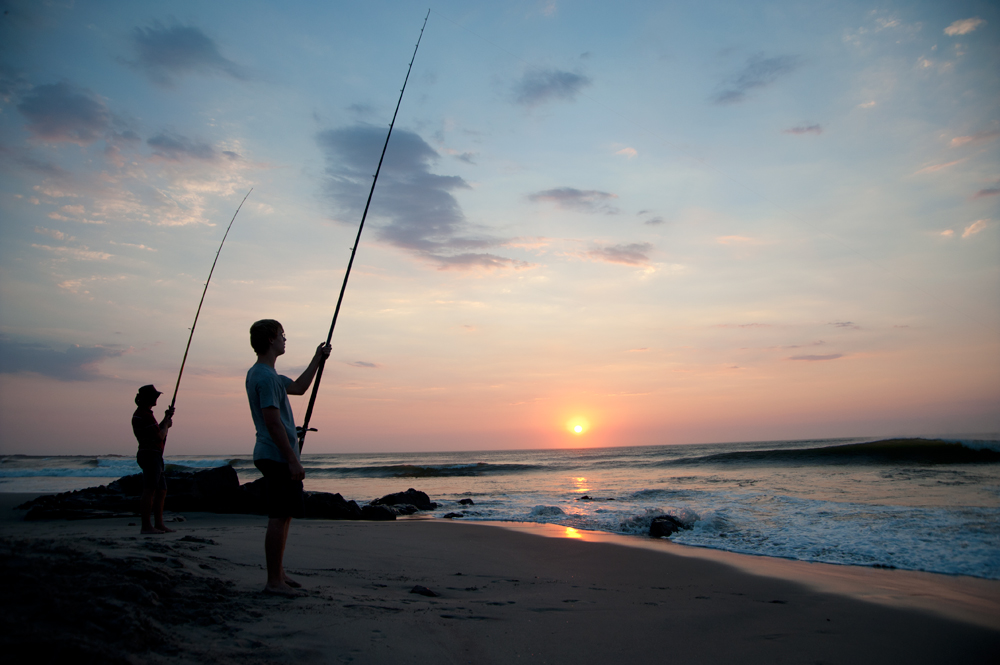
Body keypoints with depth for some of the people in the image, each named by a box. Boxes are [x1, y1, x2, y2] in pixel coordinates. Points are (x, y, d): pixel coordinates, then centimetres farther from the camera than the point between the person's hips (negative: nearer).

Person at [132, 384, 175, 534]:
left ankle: (159, 524, 14)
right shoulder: (145, 415, -15)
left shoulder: (141, 413, 19)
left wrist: (165, 419, 15)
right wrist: (167, 425, 2)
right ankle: (146, 526, -10)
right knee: (149, 491, -11)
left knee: (162, 491, 11)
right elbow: (160, 436, -16)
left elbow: (156, 432, 26)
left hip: (154, 457, 11)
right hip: (150, 455, -11)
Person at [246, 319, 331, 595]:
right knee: (279, 518, -5)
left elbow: (299, 387, 29)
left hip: (273, 457, 11)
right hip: (278, 457, -11)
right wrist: (293, 461, -21)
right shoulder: (265, 377, -17)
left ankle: (278, 574, 23)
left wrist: (317, 359, 25)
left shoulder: (260, 373, 16)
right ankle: (274, 581, 1)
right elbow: (272, 422, -22)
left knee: (283, 516, 15)